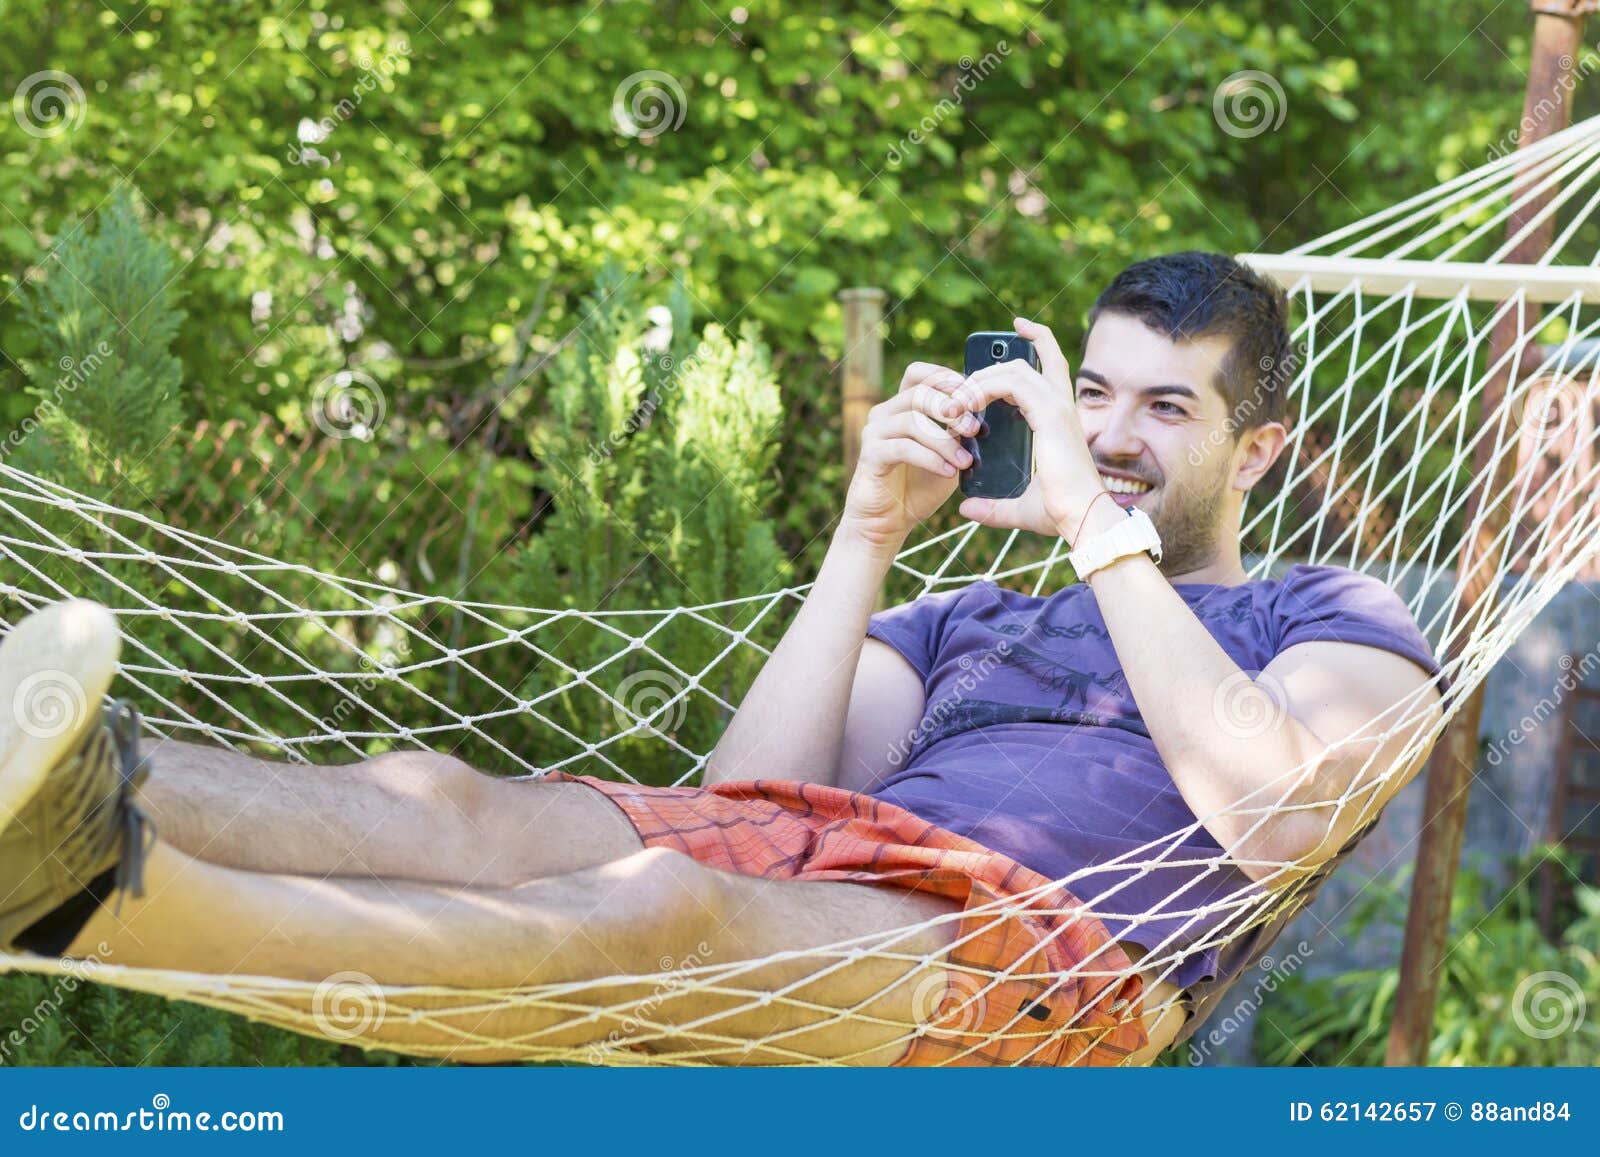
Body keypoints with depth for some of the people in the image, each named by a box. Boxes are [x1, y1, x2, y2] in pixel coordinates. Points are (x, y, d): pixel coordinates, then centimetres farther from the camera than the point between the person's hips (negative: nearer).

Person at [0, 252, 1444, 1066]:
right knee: (437, 799, -22)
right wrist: (870, 532, 12)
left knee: (659, 911, -36)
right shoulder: (967, 621, 36)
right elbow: (748, 804, 17)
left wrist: (1103, 530, -1)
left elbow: (1276, 820, -5)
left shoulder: (1335, 616, 22)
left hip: (1055, 947, -6)